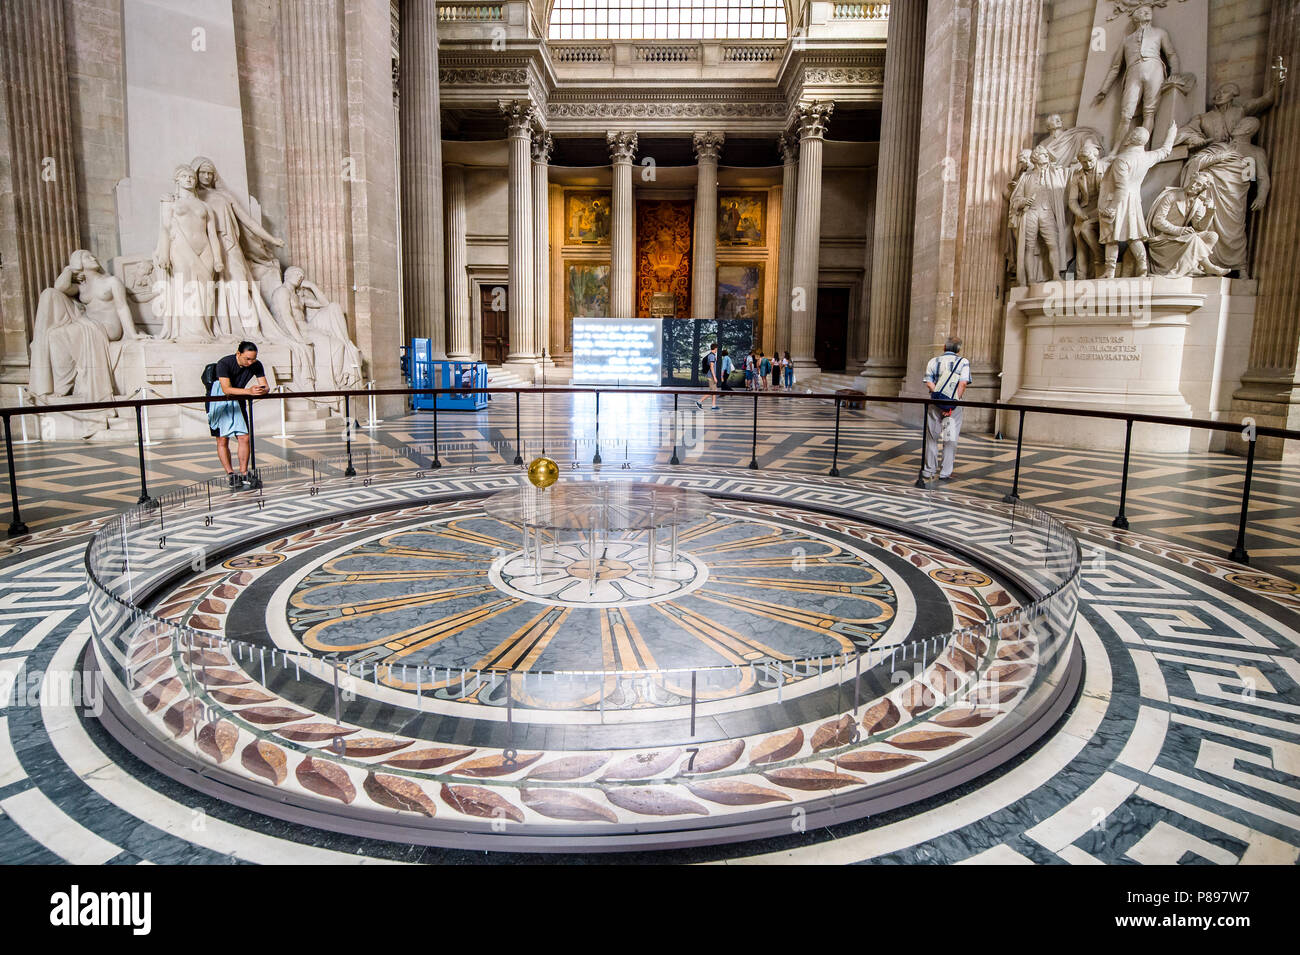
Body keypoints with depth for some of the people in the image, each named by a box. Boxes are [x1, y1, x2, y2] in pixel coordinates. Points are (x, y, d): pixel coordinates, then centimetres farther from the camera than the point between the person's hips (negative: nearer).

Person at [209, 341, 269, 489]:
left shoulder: (256, 366, -9)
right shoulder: (224, 363, -23)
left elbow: (265, 387, -9)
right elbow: (226, 389, -32)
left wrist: (261, 390, -33)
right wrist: (249, 391, -43)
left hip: (237, 402, 4)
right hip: (218, 401, -4)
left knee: (244, 437, -7)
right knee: (222, 440, -5)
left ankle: (243, 473, -1)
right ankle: (230, 474, -1)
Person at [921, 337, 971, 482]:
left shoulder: (933, 361, 6)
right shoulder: (963, 362, 1)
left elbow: (929, 383, -6)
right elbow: (963, 383, -11)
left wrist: (938, 397, -10)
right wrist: (954, 402, -12)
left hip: (935, 404, 1)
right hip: (954, 405, -1)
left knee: (932, 437, 11)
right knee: (950, 439, 6)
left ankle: (929, 470, 15)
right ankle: (945, 472, 7)